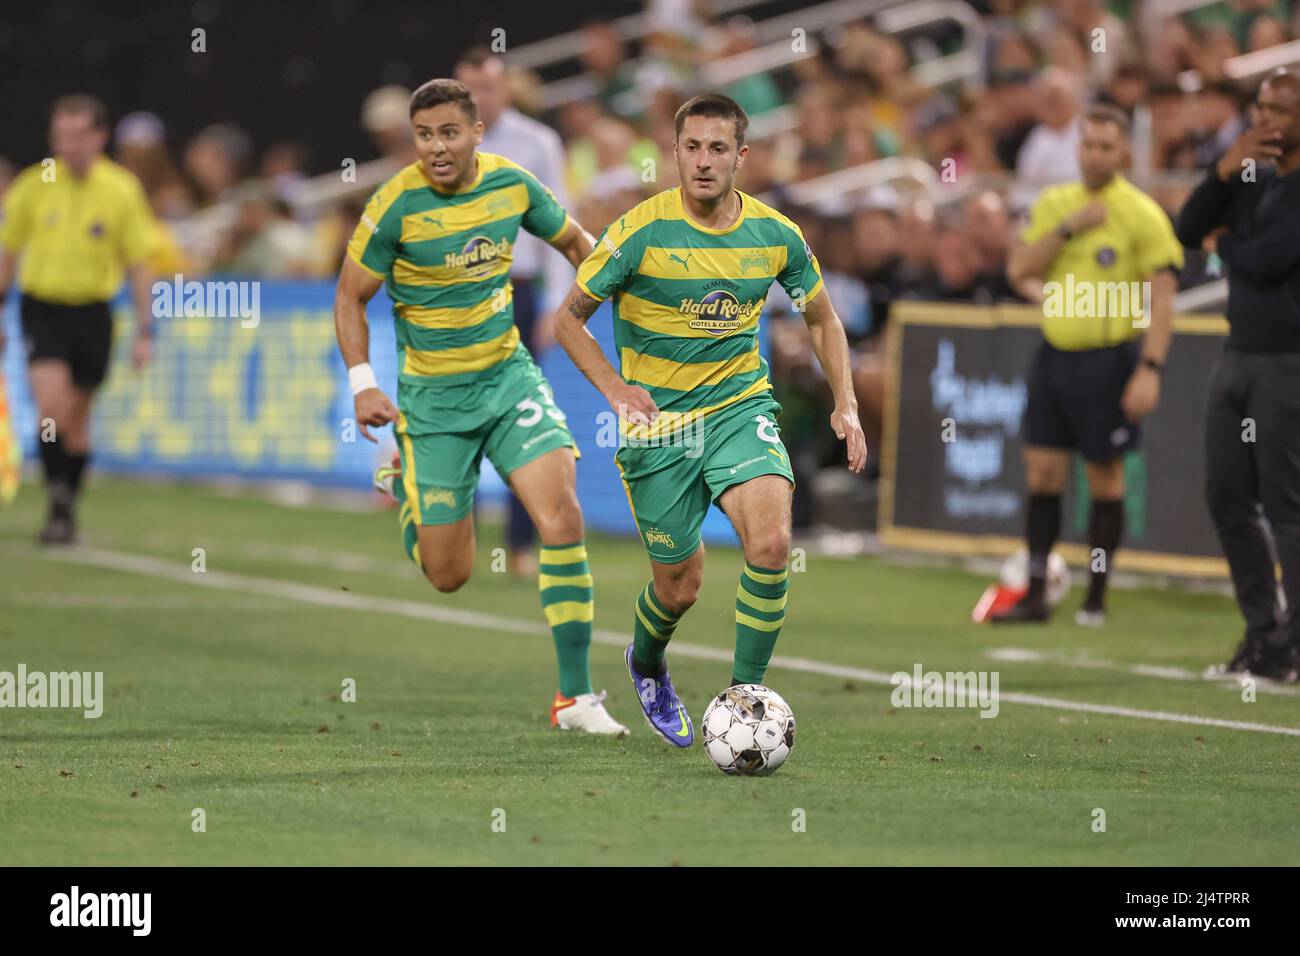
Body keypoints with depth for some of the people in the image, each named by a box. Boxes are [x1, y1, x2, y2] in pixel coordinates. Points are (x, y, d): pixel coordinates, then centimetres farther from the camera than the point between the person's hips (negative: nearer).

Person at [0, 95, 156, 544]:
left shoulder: (122, 191, -5)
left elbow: (139, 265, 3)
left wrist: (144, 331, 0)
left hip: (91, 310, 1)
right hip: (42, 307, -1)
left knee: (76, 418, 10)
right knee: (52, 402, -20)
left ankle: (68, 509, 26)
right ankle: (57, 504, -13)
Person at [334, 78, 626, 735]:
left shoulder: (511, 184, -5)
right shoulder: (396, 207, -16)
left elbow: (573, 242, 15)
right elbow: (350, 296, -5)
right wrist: (362, 383, -16)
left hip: (509, 376, 2)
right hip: (433, 397, -2)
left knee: (562, 518, -18)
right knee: (448, 575, 2)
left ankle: (575, 696, -11)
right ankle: (402, 483, 37)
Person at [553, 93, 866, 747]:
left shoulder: (775, 234, -4)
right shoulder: (641, 232, -13)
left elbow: (822, 319, 14)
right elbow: (569, 319, -3)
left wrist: (845, 404, 2)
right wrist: (615, 389, -17)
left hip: (741, 407, 2)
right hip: (658, 423, -2)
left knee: (771, 544, -24)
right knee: (680, 586, 5)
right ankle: (645, 666, 40)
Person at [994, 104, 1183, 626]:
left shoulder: (1142, 214, -7)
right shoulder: (1053, 204, 9)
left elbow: (1163, 295, -11)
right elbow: (1019, 270, 3)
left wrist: (1150, 369, -19)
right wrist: (1067, 228, -10)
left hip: (1109, 359, -5)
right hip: (1055, 352, 5)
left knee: (1105, 479, 2)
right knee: (1043, 474, 2)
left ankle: (1096, 597, 10)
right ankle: (1034, 593, 7)